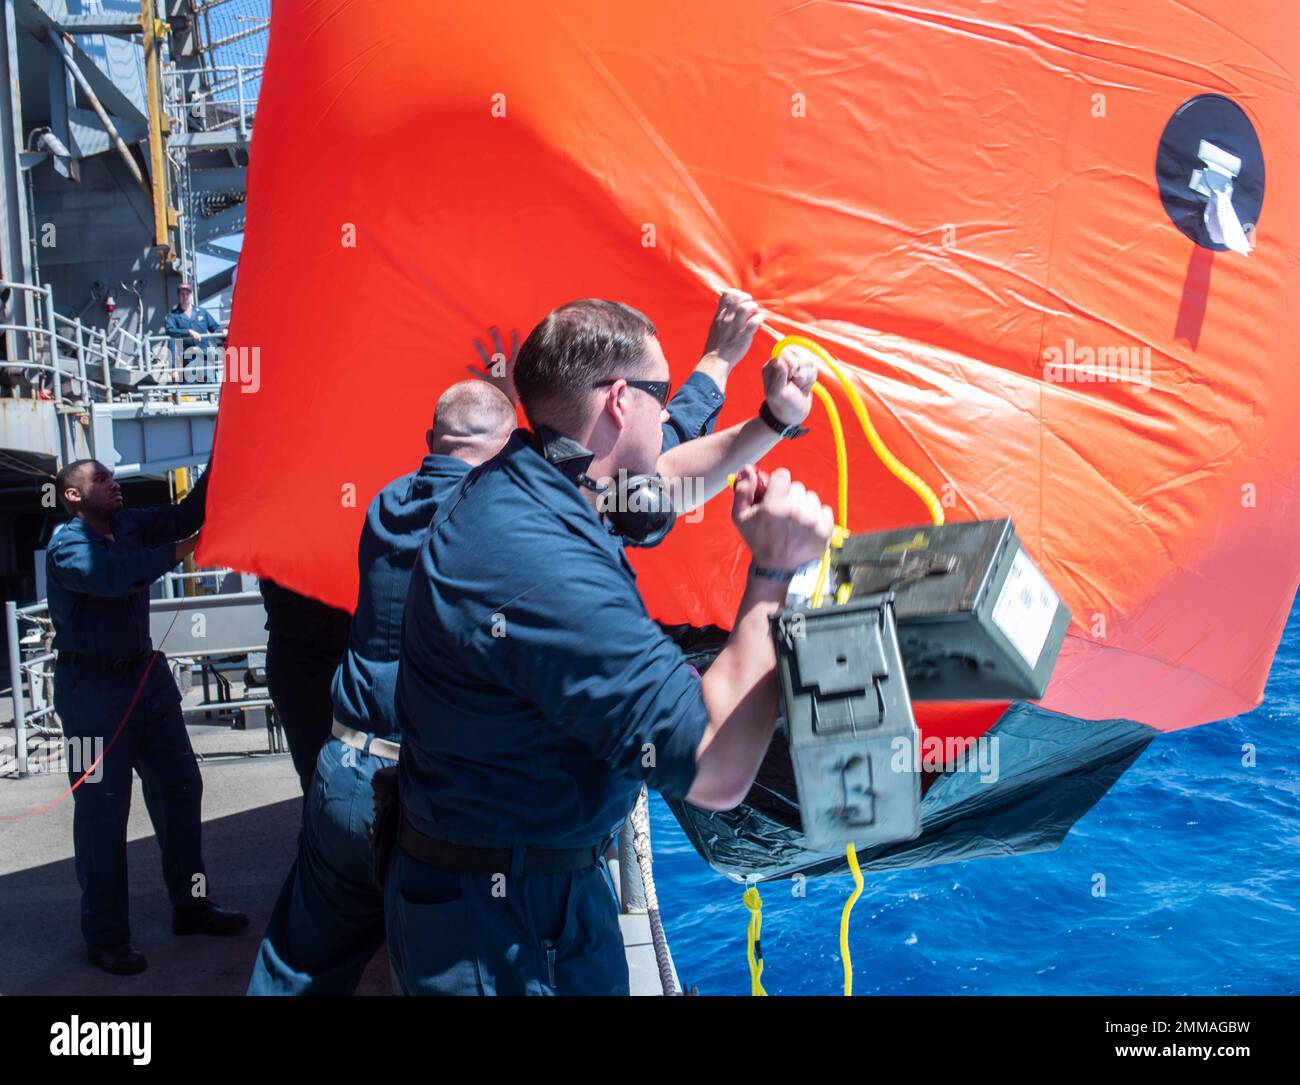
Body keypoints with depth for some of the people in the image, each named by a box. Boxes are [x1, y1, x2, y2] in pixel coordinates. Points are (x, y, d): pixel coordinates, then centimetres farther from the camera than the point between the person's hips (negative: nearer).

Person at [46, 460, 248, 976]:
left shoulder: (130, 526, 6)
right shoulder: (67, 545, -13)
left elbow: (187, 514, -1)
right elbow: (111, 575, -33)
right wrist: (175, 552, -36)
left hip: (146, 674, 7)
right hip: (93, 687, -7)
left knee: (180, 788, 13)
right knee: (102, 810, 0)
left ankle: (190, 905, 27)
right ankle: (105, 937, 12)